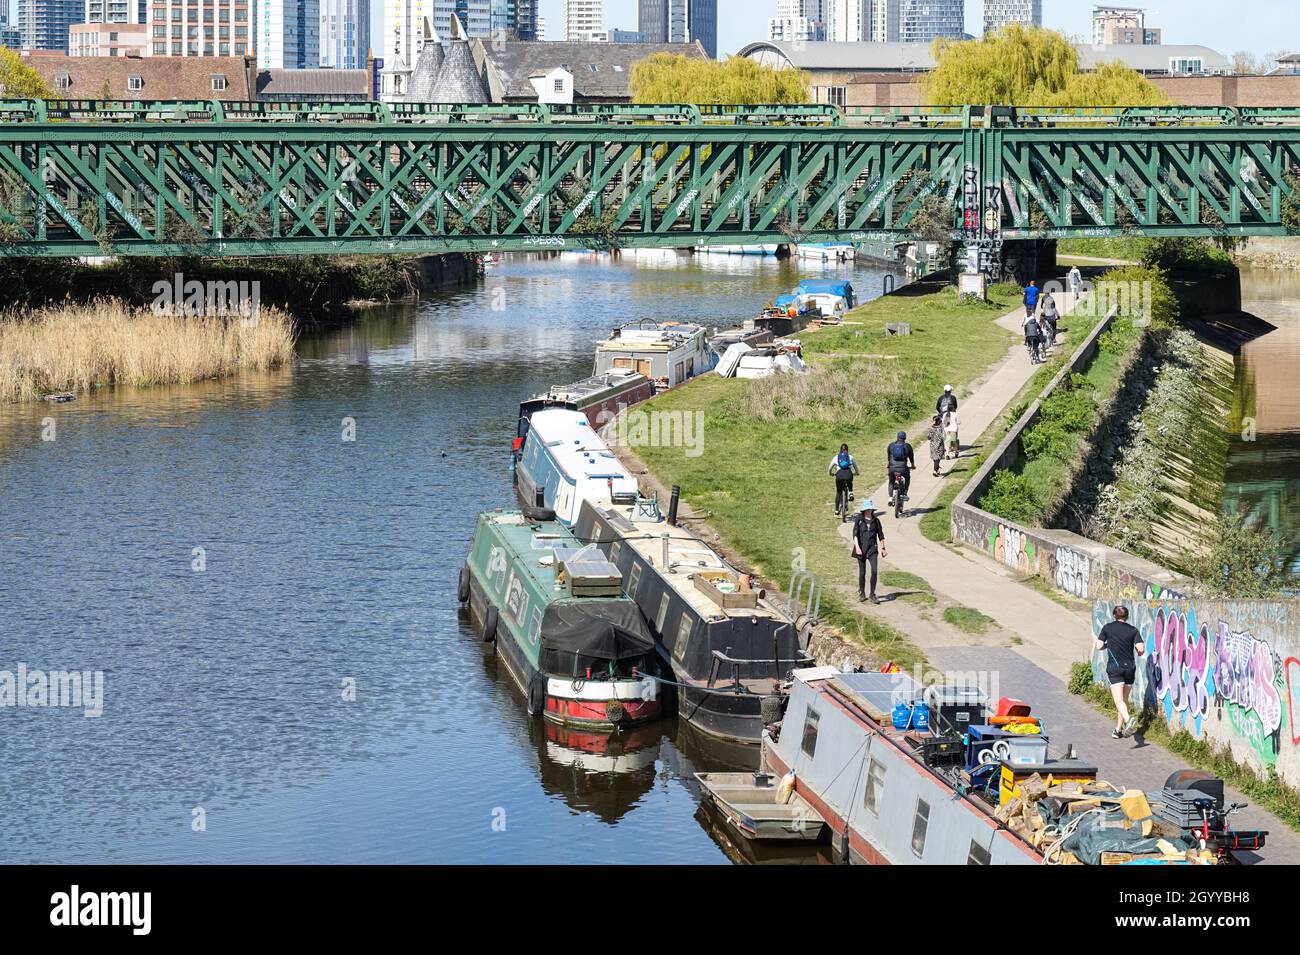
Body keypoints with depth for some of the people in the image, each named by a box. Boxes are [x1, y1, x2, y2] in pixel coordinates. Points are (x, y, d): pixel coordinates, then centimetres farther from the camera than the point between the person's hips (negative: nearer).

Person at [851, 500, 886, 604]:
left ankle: (872, 595, -7)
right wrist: (857, 547, -21)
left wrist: (883, 548, 16)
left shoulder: (876, 521, 6)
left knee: (874, 570, -14)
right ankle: (861, 593, 23)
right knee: (862, 572, 6)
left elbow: (880, 535, 15)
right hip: (861, 549, -1)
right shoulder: (859, 520, 0)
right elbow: (855, 534, -8)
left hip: (872, 549, 1)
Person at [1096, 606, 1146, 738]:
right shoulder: (1133, 630, 2)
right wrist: (1139, 653, 15)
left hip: (1114, 667, -3)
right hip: (1130, 667, 3)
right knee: (1124, 699, 16)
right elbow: (1141, 649, -8)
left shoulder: (1107, 628, 1)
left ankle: (1128, 719, -40)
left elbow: (1099, 646, -2)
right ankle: (1118, 730, 21)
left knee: (1119, 700, -12)